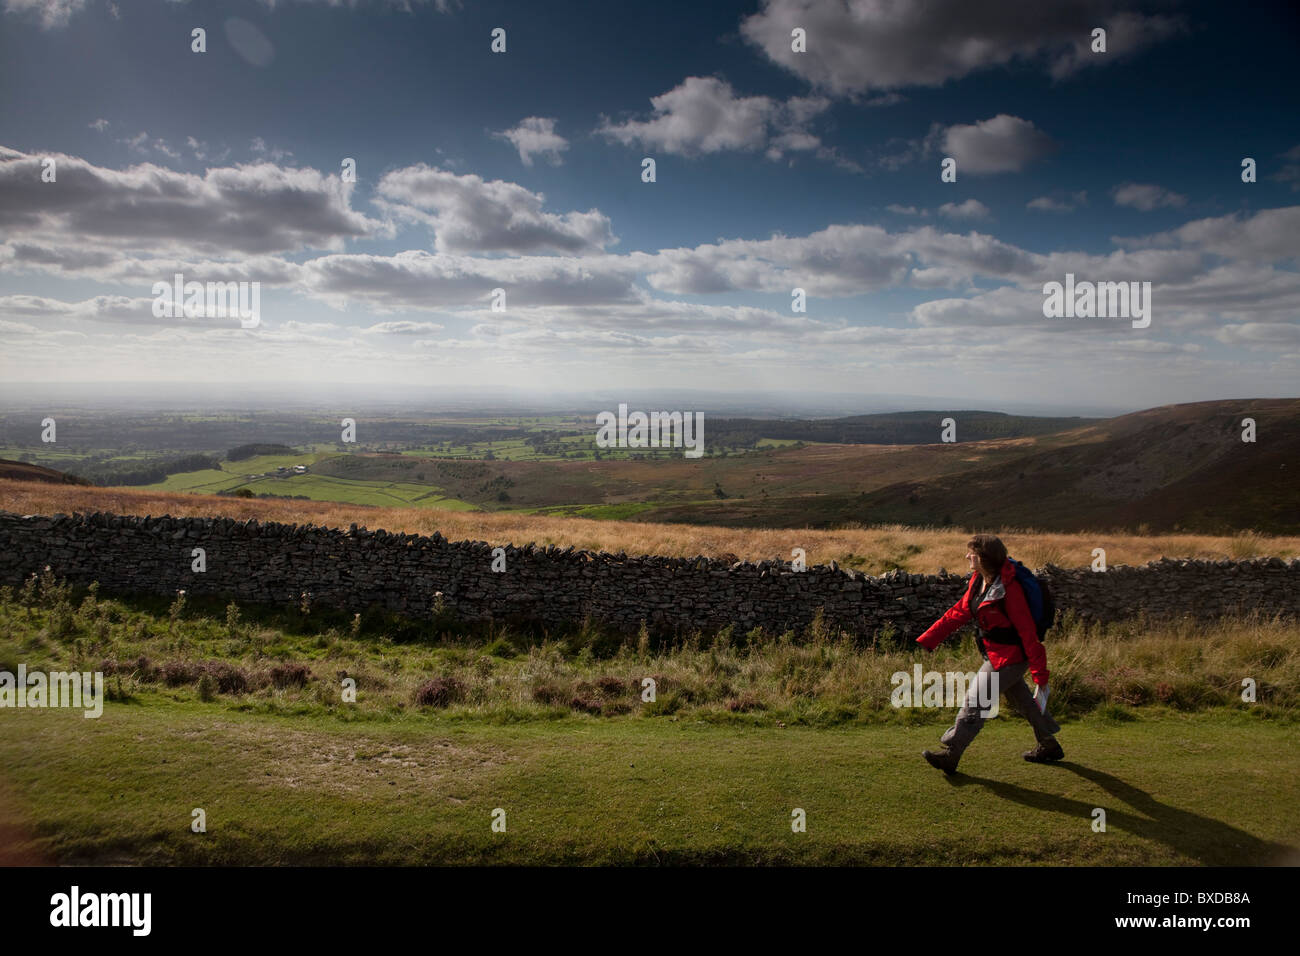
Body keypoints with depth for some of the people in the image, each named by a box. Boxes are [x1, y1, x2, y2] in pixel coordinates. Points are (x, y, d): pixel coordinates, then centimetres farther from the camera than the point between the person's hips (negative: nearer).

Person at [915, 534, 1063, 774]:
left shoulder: (1009, 589, -25)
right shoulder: (978, 581, 2)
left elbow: (1028, 632, -23)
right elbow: (957, 613, 7)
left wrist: (1040, 674, -19)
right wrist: (926, 641, 4)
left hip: (1009, 658, -9)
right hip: (996, 654, 9)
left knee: (976, 701, -7)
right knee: (1021, 699, 22)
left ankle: (950, 754, 1)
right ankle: (1049, 745, 40)